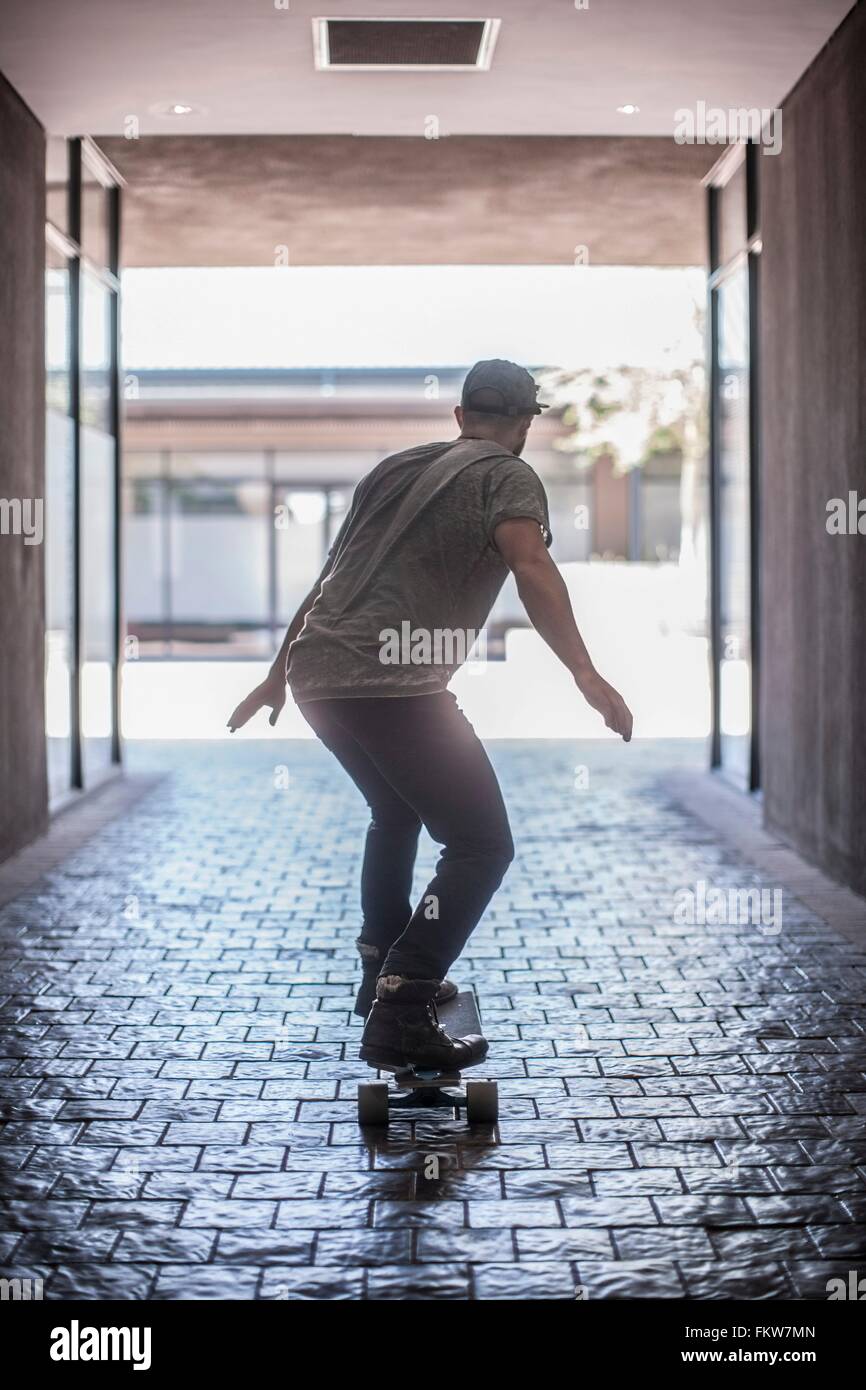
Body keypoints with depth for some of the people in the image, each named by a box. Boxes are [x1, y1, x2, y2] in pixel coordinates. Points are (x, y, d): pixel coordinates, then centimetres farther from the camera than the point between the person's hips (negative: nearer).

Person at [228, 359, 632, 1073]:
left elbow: (331, 576, 29)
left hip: (317, 674, 8)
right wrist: (586, 674, -27)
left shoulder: (398, 467, 23)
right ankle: (399, 1017, -10)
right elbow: (532, 568, -17)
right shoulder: (509, 476, 3)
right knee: (482, 845, -1)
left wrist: (278, 675, 37)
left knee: (396, 811, 31)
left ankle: (383, 976, 36)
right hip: (394, 685, -8)